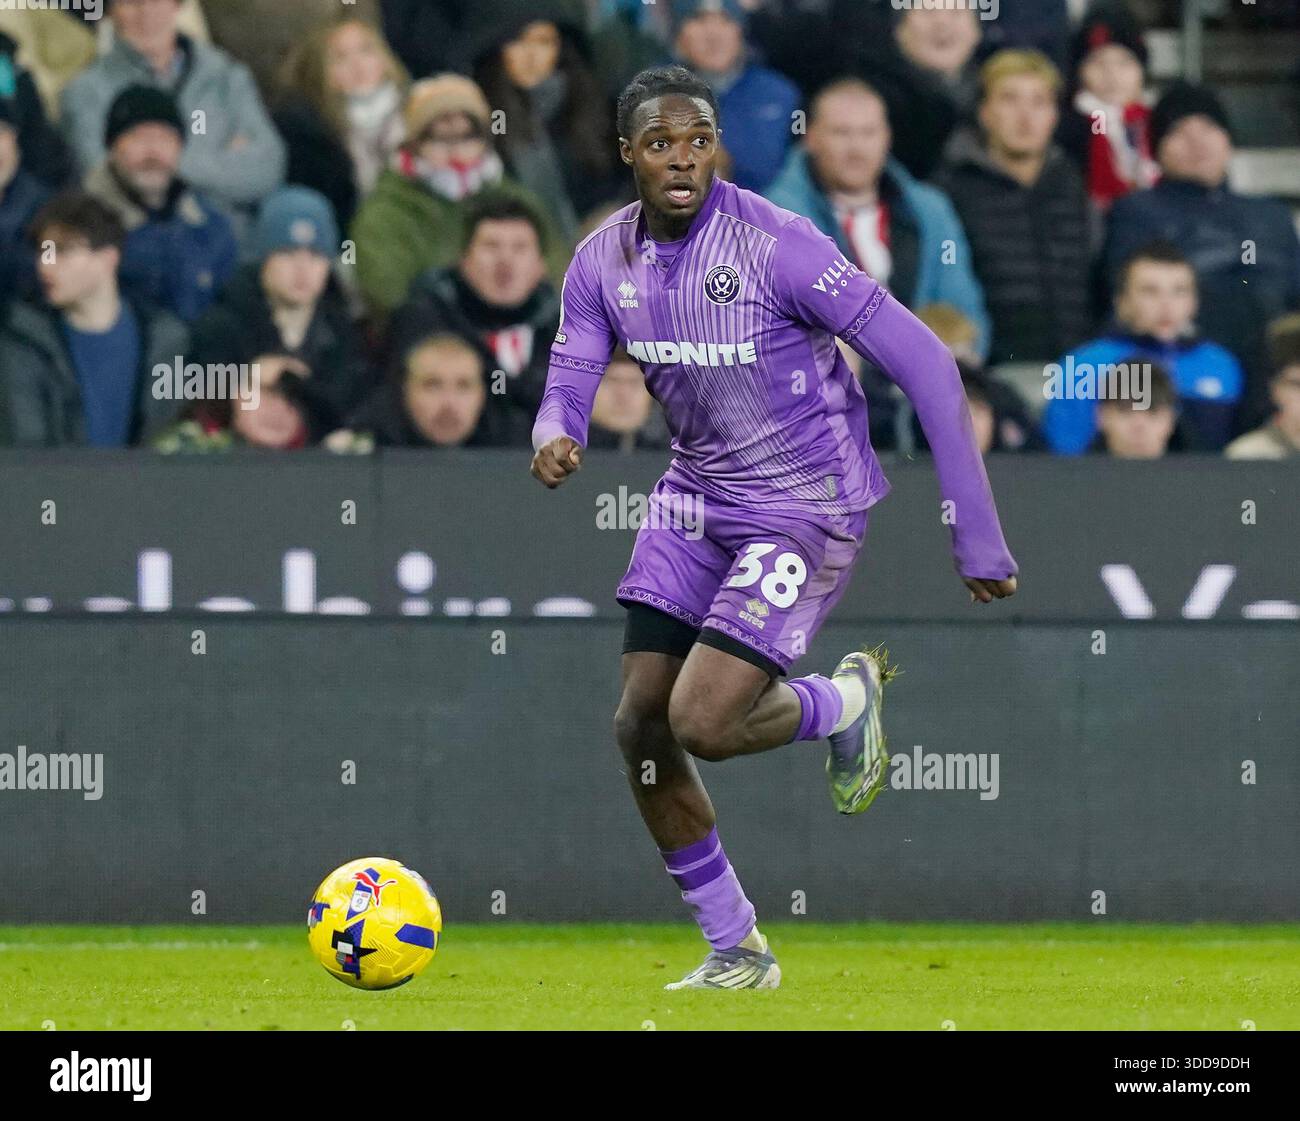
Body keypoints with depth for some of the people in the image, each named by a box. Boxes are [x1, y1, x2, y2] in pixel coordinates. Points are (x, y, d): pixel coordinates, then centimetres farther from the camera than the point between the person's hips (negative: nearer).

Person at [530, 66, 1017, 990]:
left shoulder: (777, 244, -22)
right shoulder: (603, 264, -3)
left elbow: (924, 362, -20)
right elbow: (568, 389, 1)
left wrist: (978, 539, -20)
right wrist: (554, 440, -27)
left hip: (805, 508, -7)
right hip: (697, 498, 7)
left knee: (701, 723, -20)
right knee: (640, 726, 0)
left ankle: (847, 702, 14)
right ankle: (737, 954, 16)